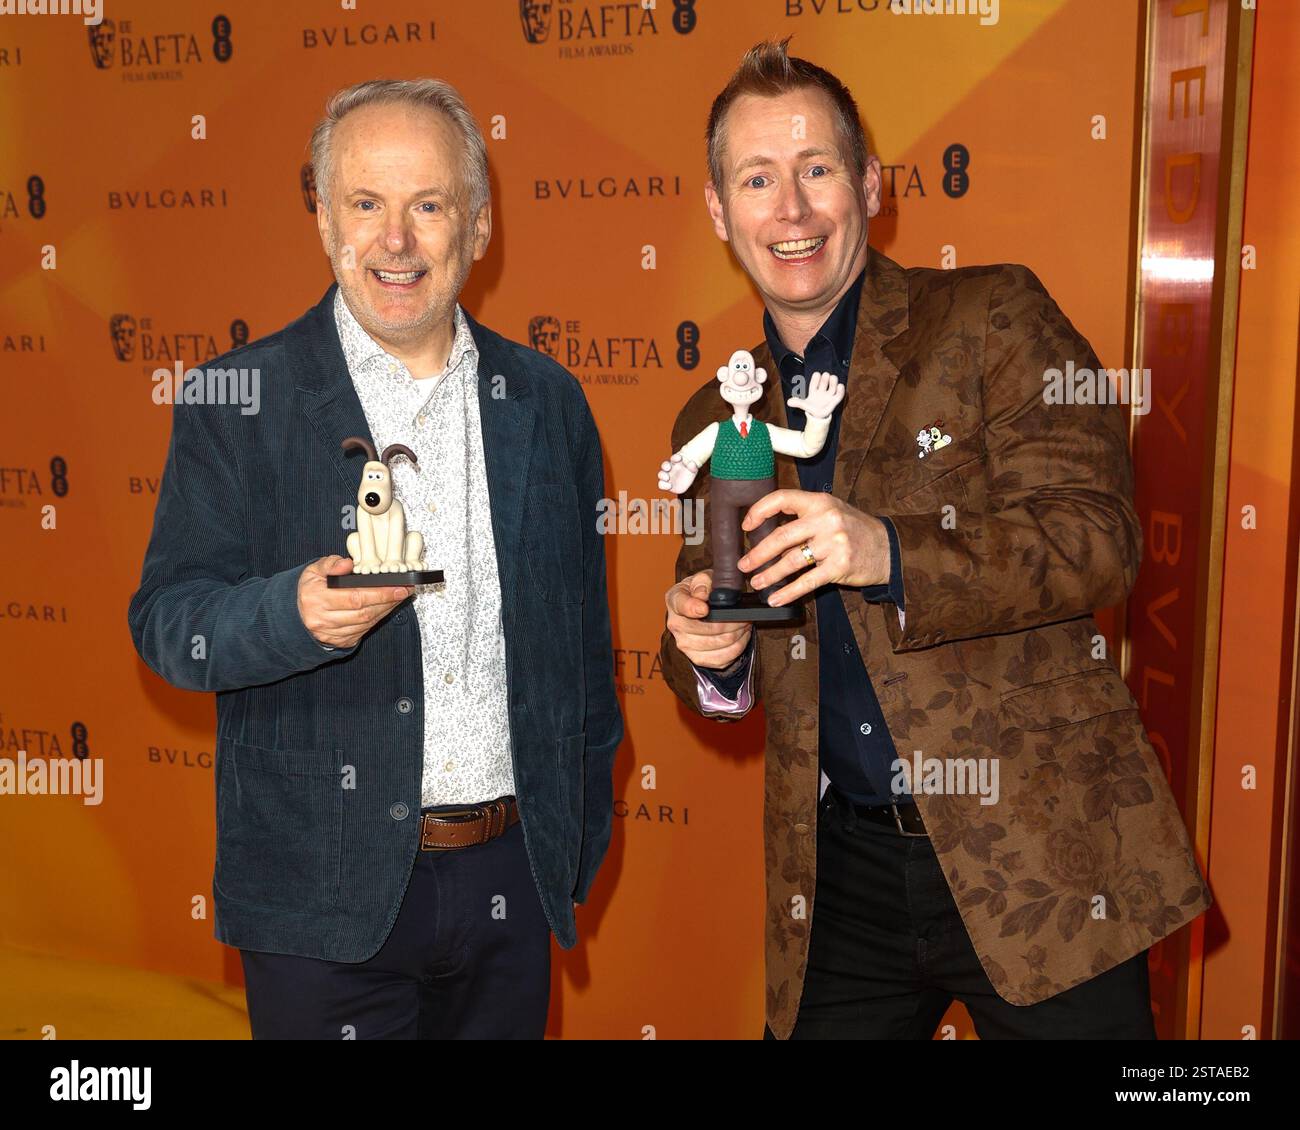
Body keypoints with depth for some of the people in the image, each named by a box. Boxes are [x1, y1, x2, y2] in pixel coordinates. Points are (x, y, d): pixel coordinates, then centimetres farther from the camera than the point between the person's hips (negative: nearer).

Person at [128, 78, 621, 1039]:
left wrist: (584, 832, 11)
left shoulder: (546, 400, 4)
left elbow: (584, 630, 10)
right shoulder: (236, 401, -5)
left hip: (513, 881, 3)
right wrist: (292, 612, -27)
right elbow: (165, 624, -7)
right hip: (325, 897, -2)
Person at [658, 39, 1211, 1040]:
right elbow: (717, 687, 17)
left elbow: (1099, 537, -13)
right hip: (841, 875, 4)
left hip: (1038, 854, -3)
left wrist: (890, 553, -27)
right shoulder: (714, 420, 10)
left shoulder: (995, 318, -3)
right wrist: (711, 655, -7)